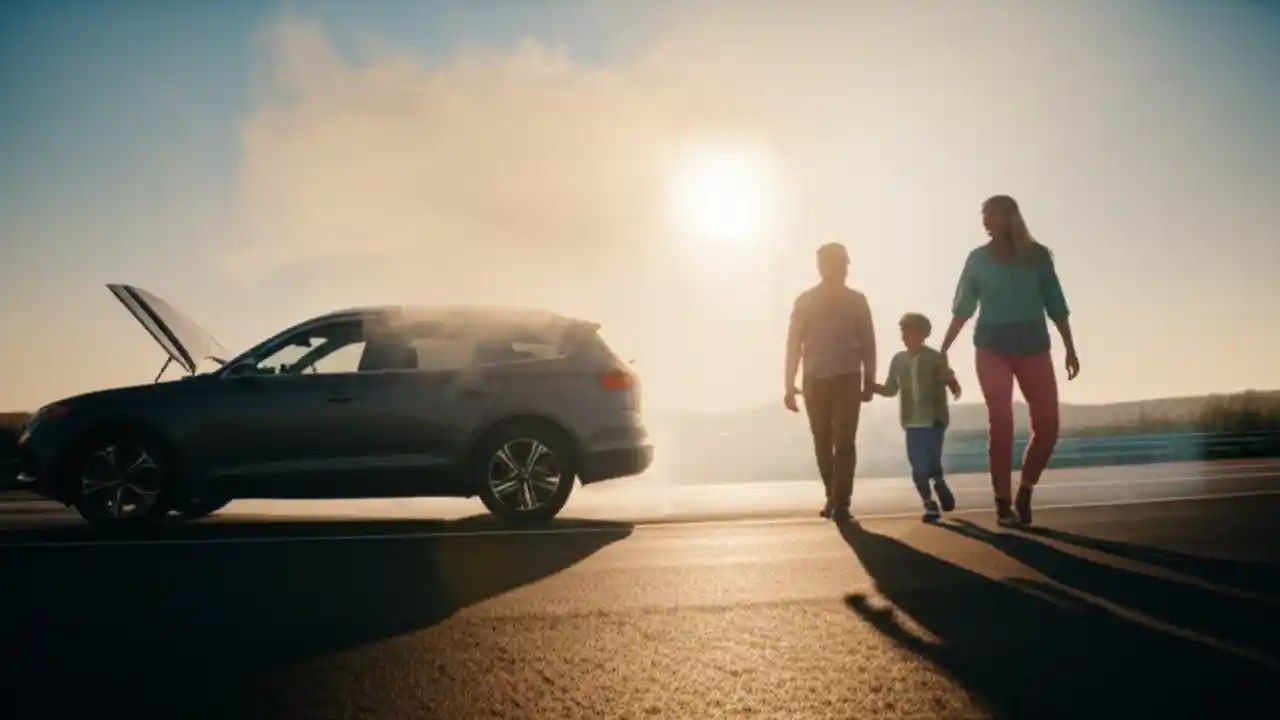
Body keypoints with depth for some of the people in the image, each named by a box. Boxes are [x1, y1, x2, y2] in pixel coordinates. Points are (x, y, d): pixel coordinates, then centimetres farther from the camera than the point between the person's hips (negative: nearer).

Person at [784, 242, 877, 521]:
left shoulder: (856, 300, 2)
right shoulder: (805, 301, 1)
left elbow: (867, 343, 6)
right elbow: (793, 344, 1)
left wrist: (869, 381, 2)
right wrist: (790, 385, -2)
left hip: (847, 379, -1)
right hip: (815, 380, 1)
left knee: (844, 441, -8)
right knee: (823, 442, 6)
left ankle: (841, 501, -6)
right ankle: (833, 496, 20)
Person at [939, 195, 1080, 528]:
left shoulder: (1037, 255, 3)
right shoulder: (979, 259, 3)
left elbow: (1056, 304, 5)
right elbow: (963, 308, 7)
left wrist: (1070, 349, 3)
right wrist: (942, 350, 4)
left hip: (1033, 348, 1)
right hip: (992, 350, -1)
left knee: (1048, 424, -5)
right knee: (1001, 425, -8)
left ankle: (1025, 491, 16)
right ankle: (1003, 504, 0)